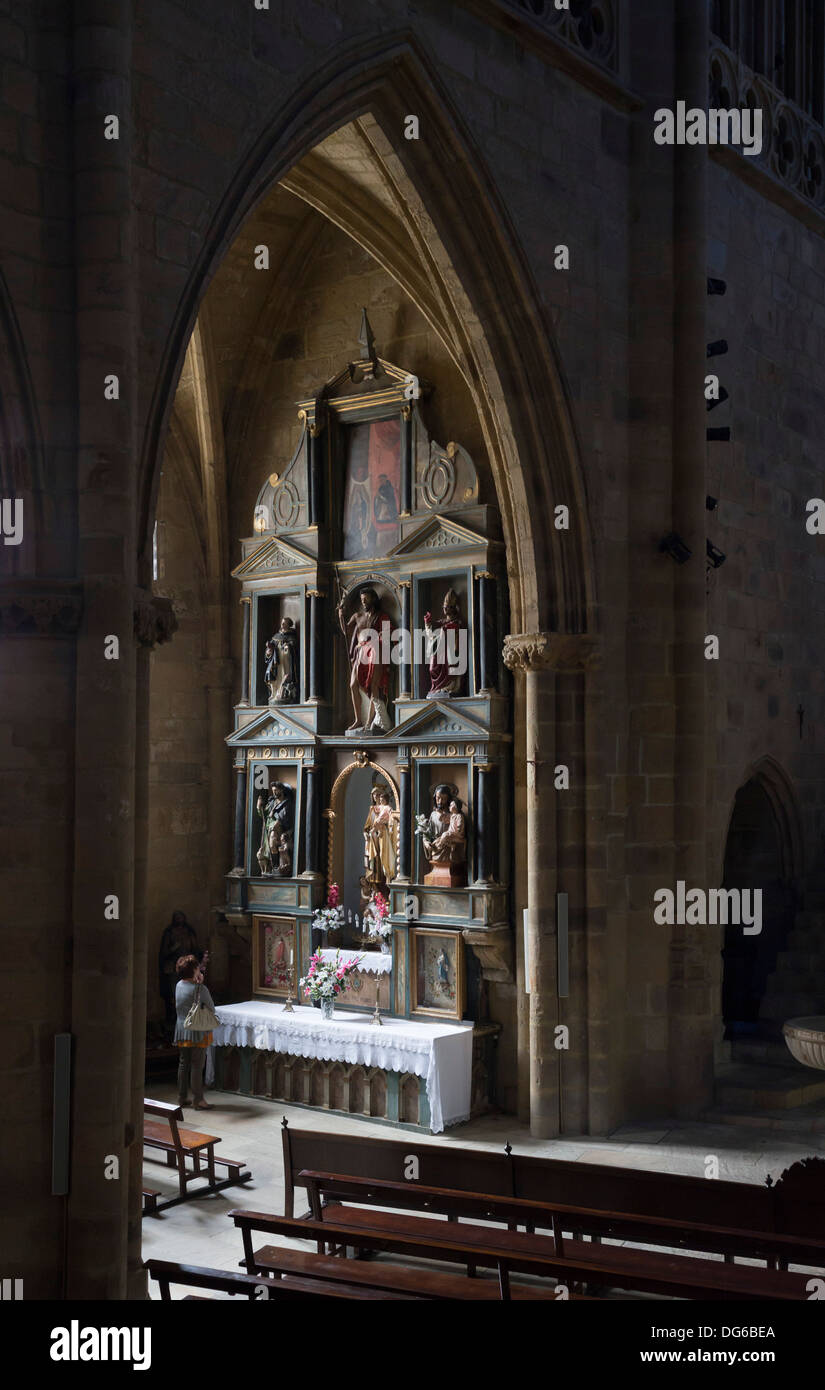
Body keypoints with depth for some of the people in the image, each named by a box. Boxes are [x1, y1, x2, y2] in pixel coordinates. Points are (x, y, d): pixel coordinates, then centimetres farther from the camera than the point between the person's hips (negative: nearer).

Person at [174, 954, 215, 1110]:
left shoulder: (179, 985, 2)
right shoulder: (200, 988, -19)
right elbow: (211, 1007, -8)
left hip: (181, 1031, 7)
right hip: (198, 1032, -7)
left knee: (183, 1063, 15)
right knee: (197, 1065, -1)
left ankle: (182, 1097, 21)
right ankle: (198, 1100, 4)